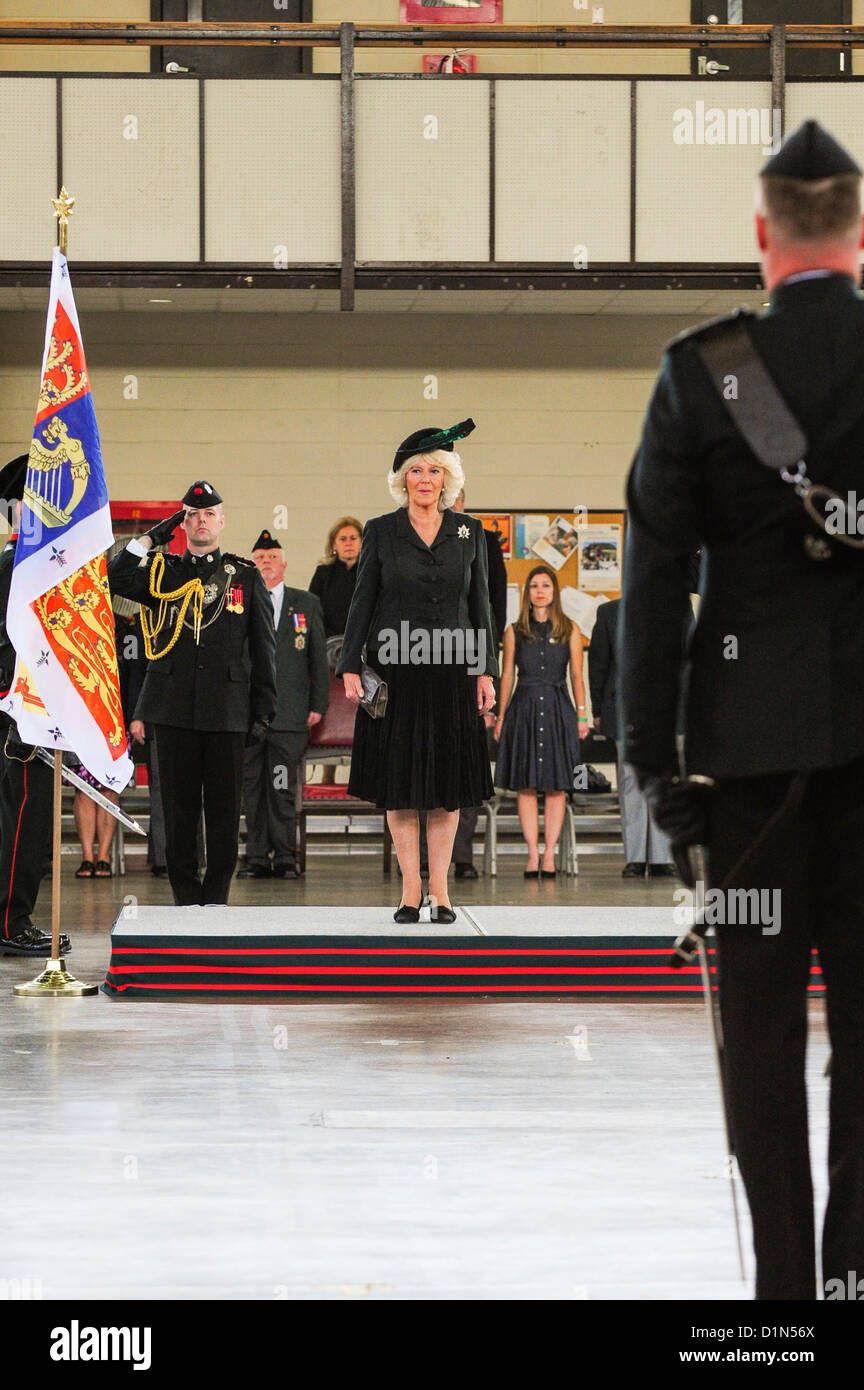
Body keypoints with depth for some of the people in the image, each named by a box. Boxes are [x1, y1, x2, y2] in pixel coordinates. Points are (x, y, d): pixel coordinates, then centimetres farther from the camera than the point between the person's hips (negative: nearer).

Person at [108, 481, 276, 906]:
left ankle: (216, 898, 9)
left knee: (224, 808, 1)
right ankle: (186, 898, 9)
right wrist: (151, 538, -2)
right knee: (179, 806, 3)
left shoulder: (246, 576, 11)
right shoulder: (162, 572, 12)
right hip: (173, 707, 0)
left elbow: (263, 648, 10)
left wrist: (263, 710, 4)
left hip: (227, 708, 0)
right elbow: (115, 580, -7)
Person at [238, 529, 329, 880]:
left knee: (283, 788, -1)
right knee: (252, 786, 2)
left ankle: (285, 858, 5)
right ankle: (257, 857, 8)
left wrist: (318, 704, 3)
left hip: (289, 713, -1)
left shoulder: (306, 604, 11)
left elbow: (318, 657, 10)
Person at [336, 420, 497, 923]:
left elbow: (480, 604, 8)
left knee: (449, 784, 2)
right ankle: (411, 888, 6)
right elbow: (363, 601, 3)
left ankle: (440, 887, 9)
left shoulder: (469, 531, 7)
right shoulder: (381, 531, 3)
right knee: (400, 783, 0)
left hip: (451, 673, 1)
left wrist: (485, 671, 3)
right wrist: (351, 667, -4)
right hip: (395, 670, -1)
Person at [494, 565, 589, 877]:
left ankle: (549, 853, 2)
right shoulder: (515, 631, 7)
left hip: (557, 710, 0)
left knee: (556, 787, -1)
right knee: (526, 787, -1)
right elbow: (507, 675, 8)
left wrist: (582, 715, -1)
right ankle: (532, 854, 3)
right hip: (524, 708, 0)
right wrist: (501, 716, 4)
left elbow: (577, 675, 5)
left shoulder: (569, 629, 6)